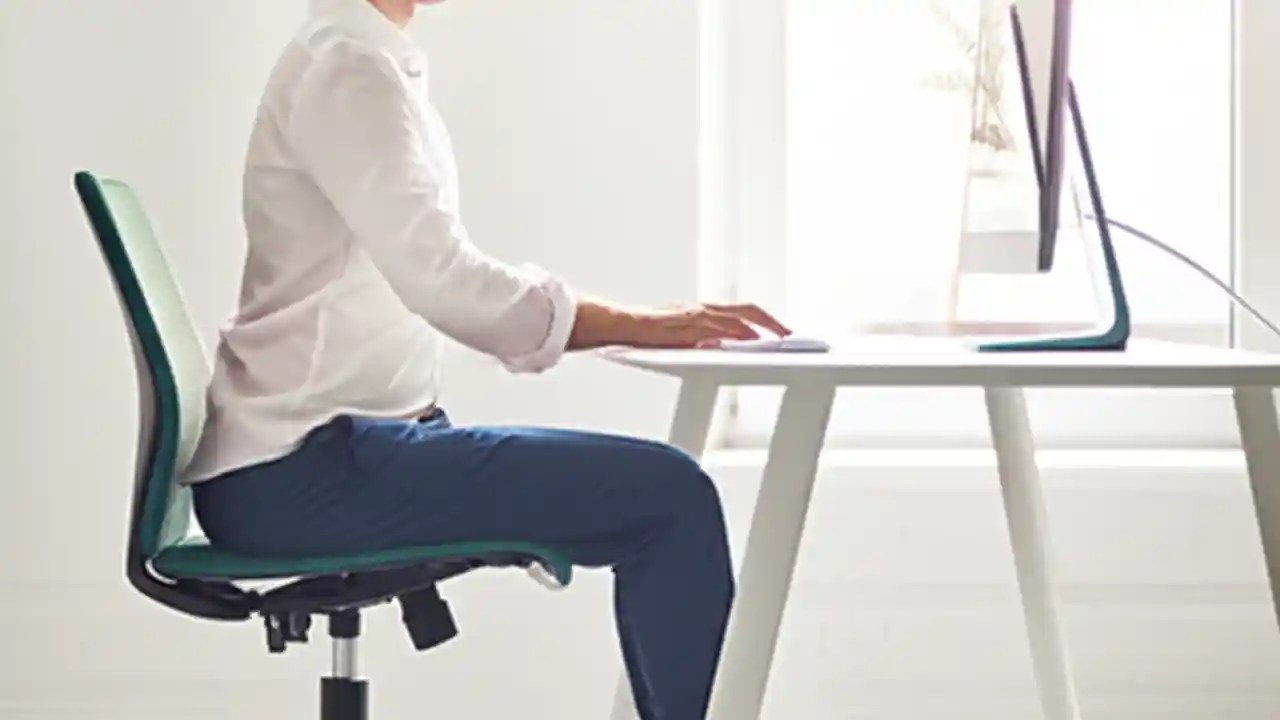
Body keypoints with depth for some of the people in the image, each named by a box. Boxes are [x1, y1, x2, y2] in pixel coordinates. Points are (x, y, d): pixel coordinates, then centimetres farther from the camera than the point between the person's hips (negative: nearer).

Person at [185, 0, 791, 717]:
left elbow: (430, 275, 15)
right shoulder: (345, 69, -12)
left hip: (329, 449, 9)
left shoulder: (365, 62, 16)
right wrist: (639, 326, -16)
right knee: (668, 496, -14)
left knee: (662, 497, 9)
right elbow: (441, 279, -21)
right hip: (302, 467, -9)